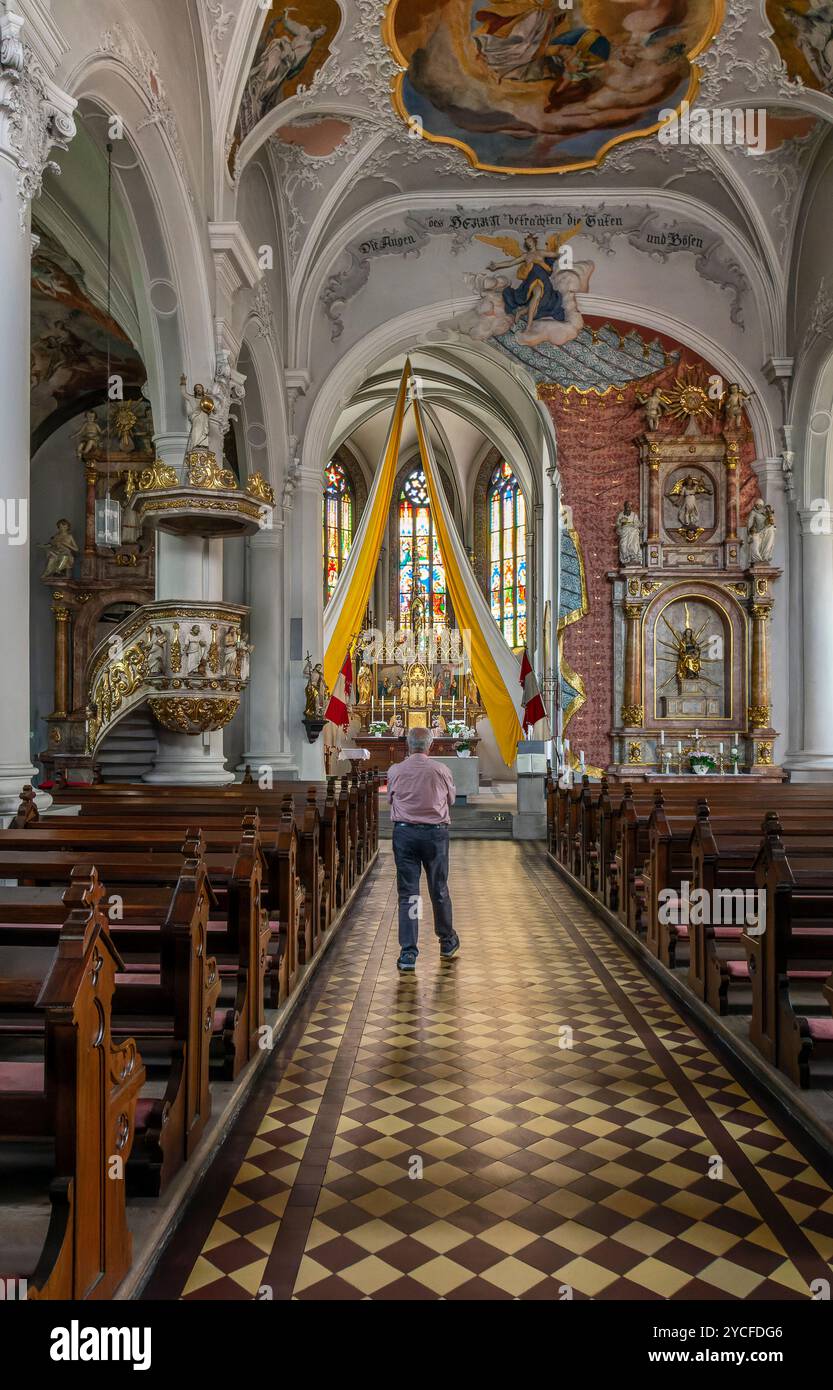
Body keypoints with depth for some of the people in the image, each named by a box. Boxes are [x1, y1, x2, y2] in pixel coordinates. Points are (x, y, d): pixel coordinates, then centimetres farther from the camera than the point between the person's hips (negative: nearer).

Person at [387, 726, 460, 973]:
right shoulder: (441, 770, -4)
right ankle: (448, 943, 32)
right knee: (439, 890, 14)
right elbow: (451, 799, 11)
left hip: (404, 832, 0)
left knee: (407, 893, 3)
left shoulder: (395, 771, -3)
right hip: (435, 832, 0)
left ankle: (408, 953, 0)